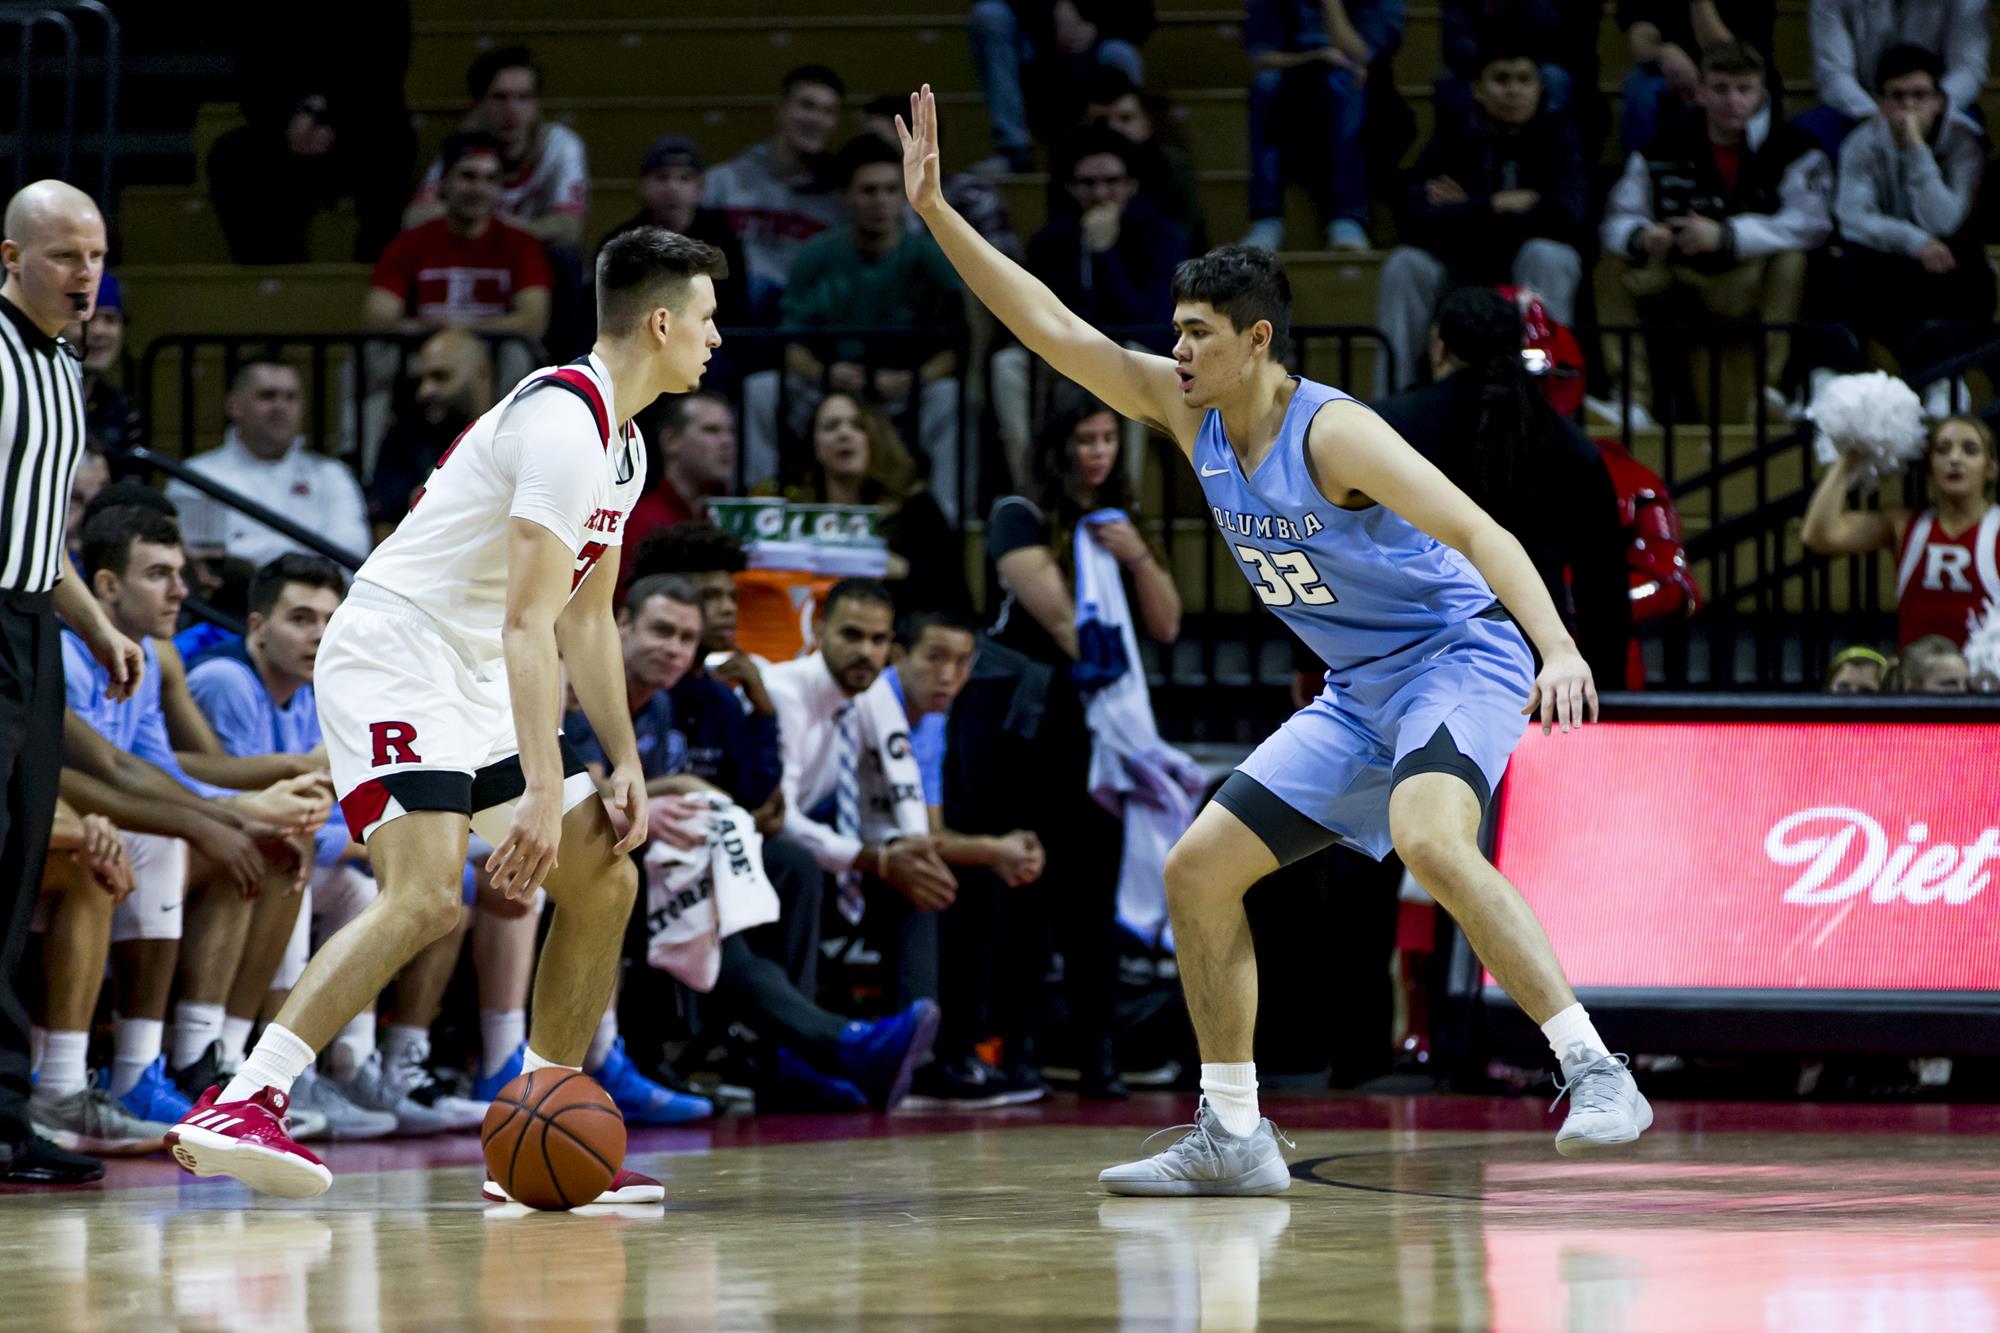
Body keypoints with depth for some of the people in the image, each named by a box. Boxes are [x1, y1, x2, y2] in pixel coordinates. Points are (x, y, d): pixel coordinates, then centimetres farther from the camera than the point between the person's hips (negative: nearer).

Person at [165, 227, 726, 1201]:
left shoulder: (621, 443, 15)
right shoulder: (568, 423, -18)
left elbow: (586, 618, 23)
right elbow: (528, 621, -25)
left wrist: (623, 762, 14)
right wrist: (543, 791, -30)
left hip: (471, 684, 11)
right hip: (394, 656, -11)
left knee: (603, 881, 8)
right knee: (426, 894, -27)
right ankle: (240, 1106, -30)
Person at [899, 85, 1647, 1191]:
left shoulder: (1333, 435, -22)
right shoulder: (1189, 414, 1)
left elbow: (1478, 533, -29)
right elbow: (1053, 330, 3)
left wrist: (1560, 650, -44)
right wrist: (935, 213, -2)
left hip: (1461, 655, -9)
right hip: (1358, 689, 9)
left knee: (1427, 837, -36)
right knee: (1198, 867, 4)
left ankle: (1596, 1073, -37)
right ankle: (1232, 1137, 11)